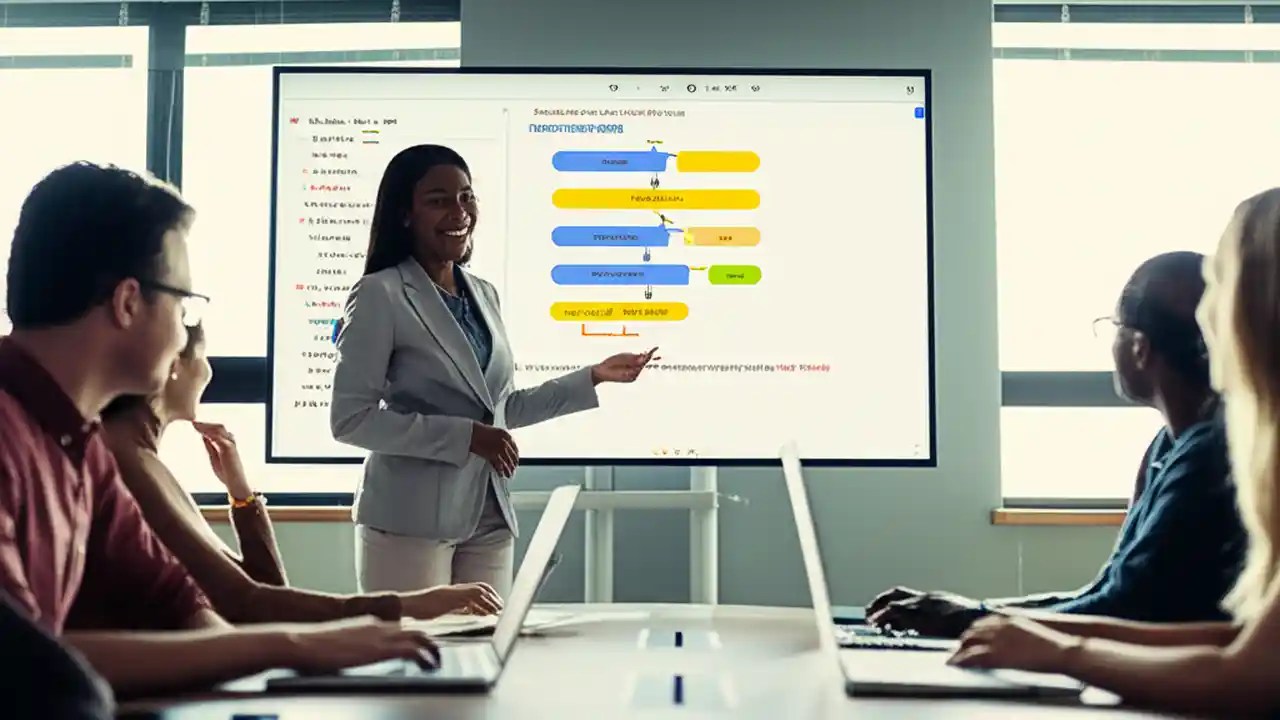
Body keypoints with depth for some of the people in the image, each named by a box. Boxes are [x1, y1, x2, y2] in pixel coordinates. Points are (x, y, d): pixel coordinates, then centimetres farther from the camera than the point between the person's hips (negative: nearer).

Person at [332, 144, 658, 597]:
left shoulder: (484, 295, 12)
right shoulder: (380, 296, -8)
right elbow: (349, 420, -13)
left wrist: (594, 377, 16)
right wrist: (464, 436, -18)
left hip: (489, 519, 6)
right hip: (410, 521, -6)